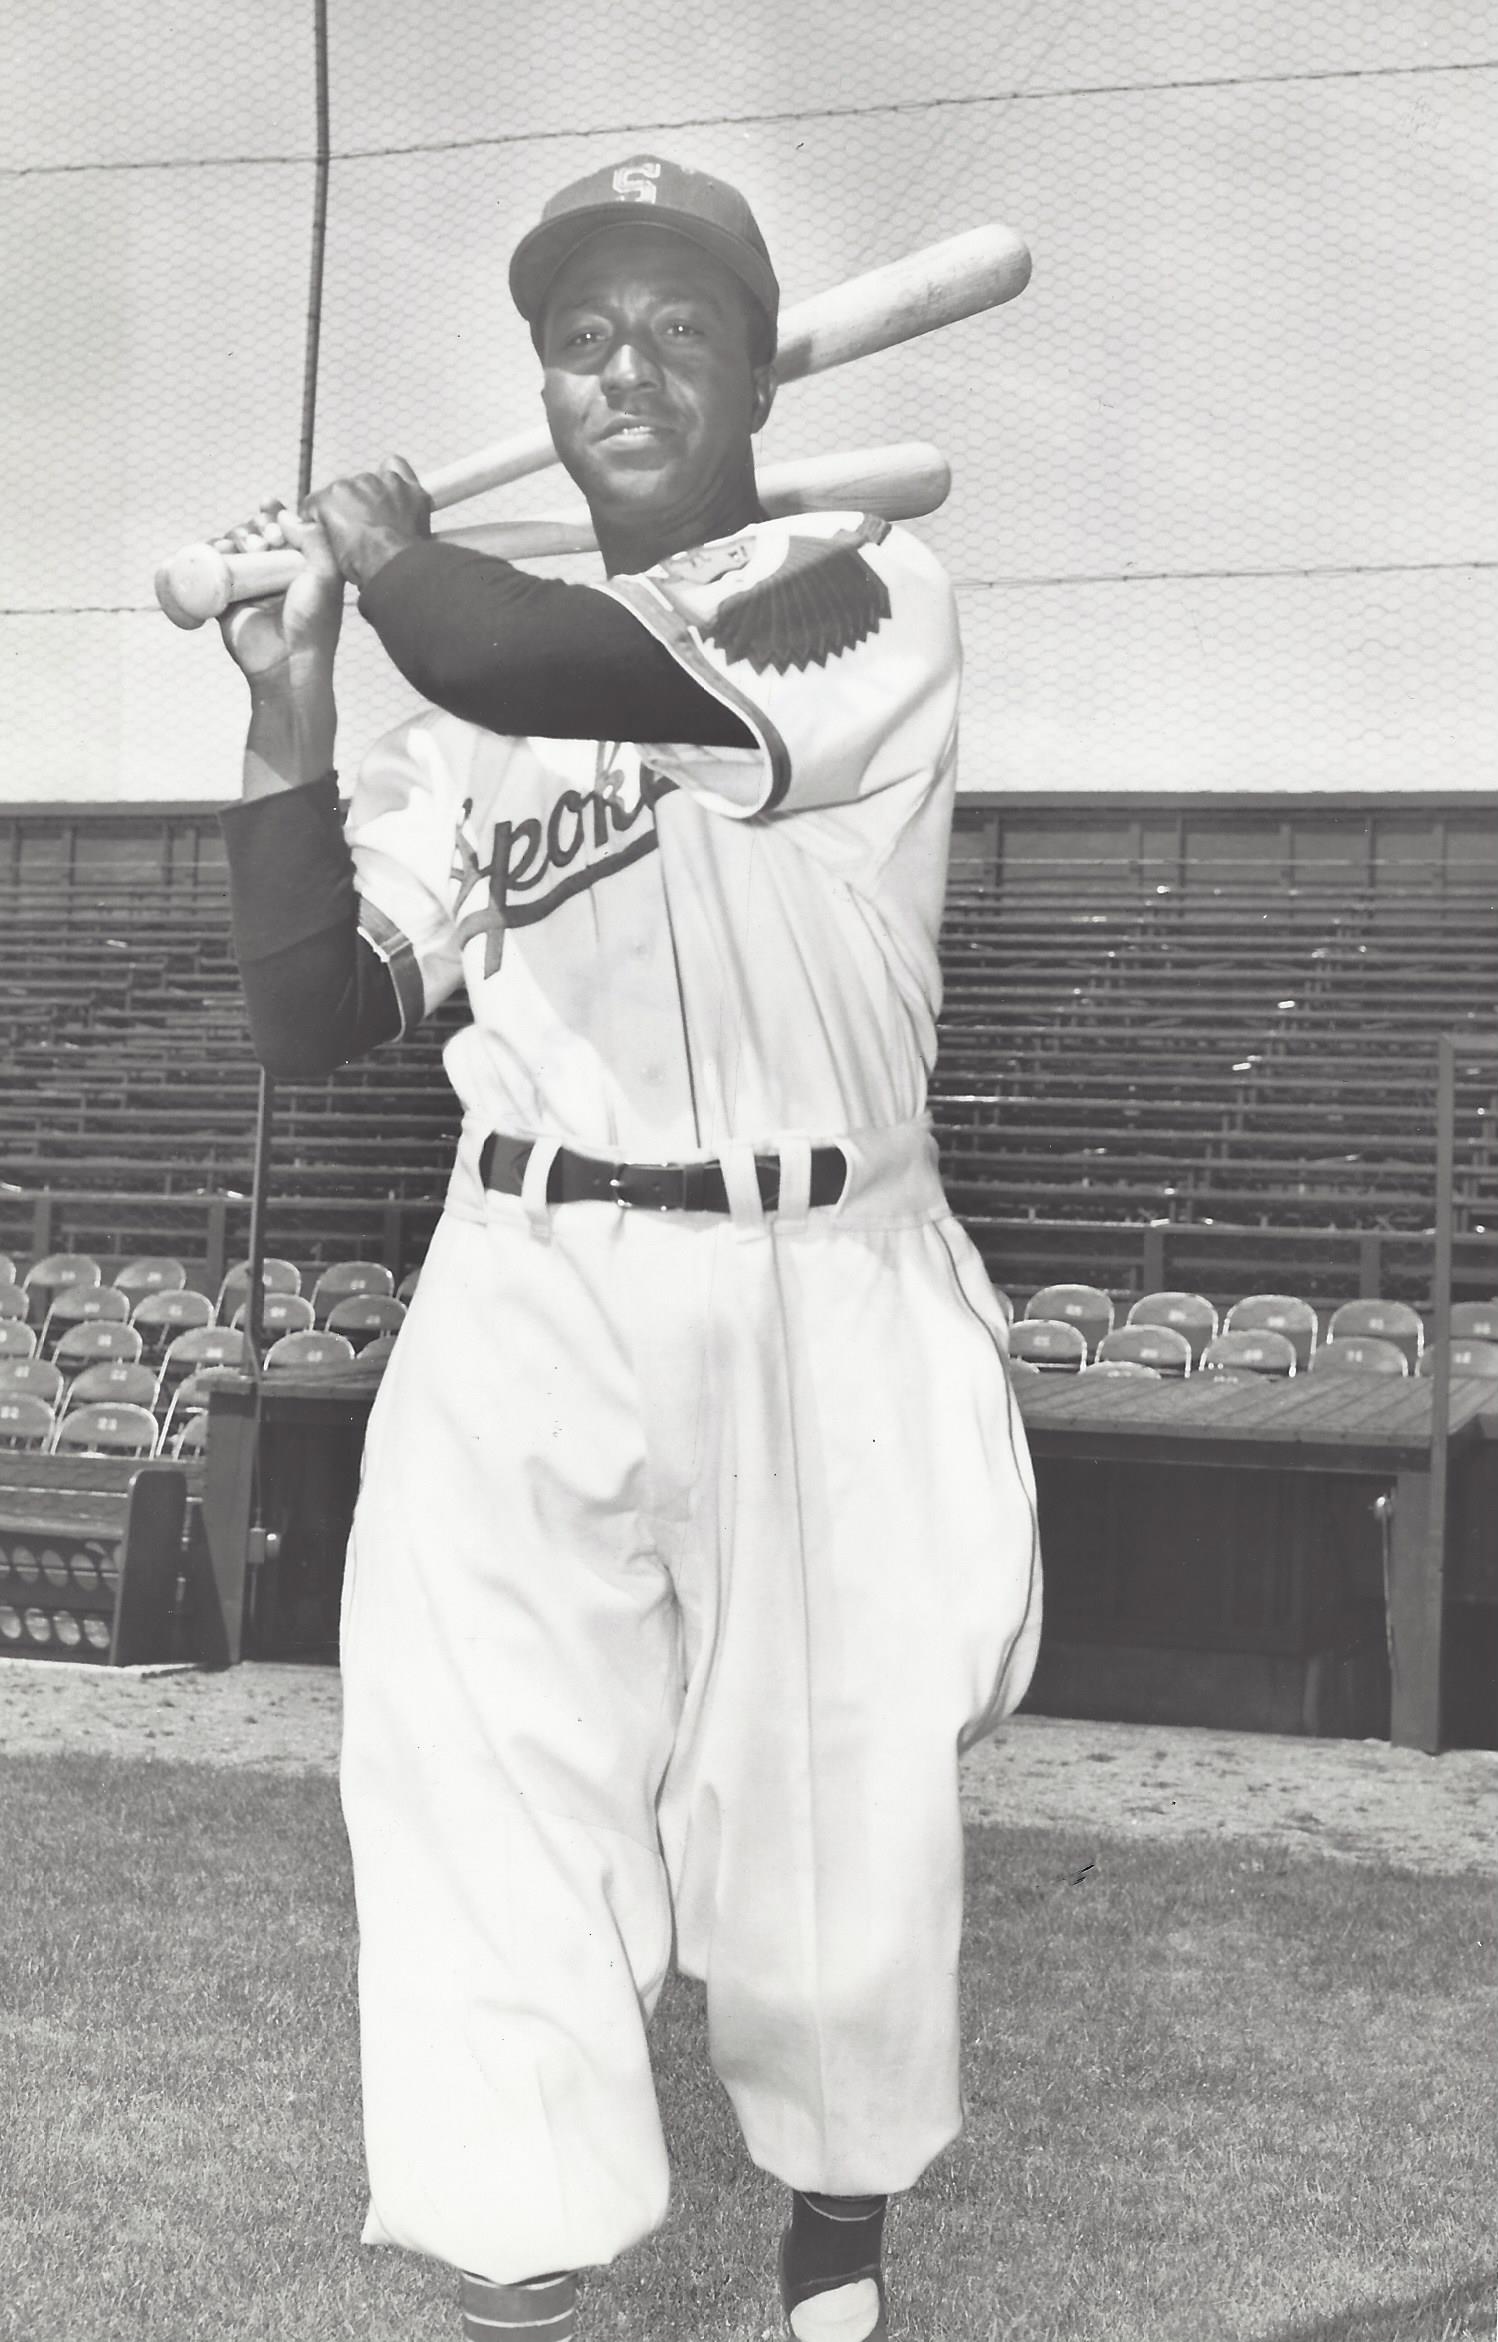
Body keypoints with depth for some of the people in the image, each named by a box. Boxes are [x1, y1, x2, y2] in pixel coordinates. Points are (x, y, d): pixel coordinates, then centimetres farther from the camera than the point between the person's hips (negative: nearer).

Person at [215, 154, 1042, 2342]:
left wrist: (389, 548, -5)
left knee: (835, 1790, 7)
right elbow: (317, 1017, 6)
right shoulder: (472, 698, 11)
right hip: (532, 1293, 3)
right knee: (484, 1768, -7)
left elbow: (537, 664, -23)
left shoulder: (865, 592, -5)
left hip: (817, 1288, -3)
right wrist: (291, 703, -3)